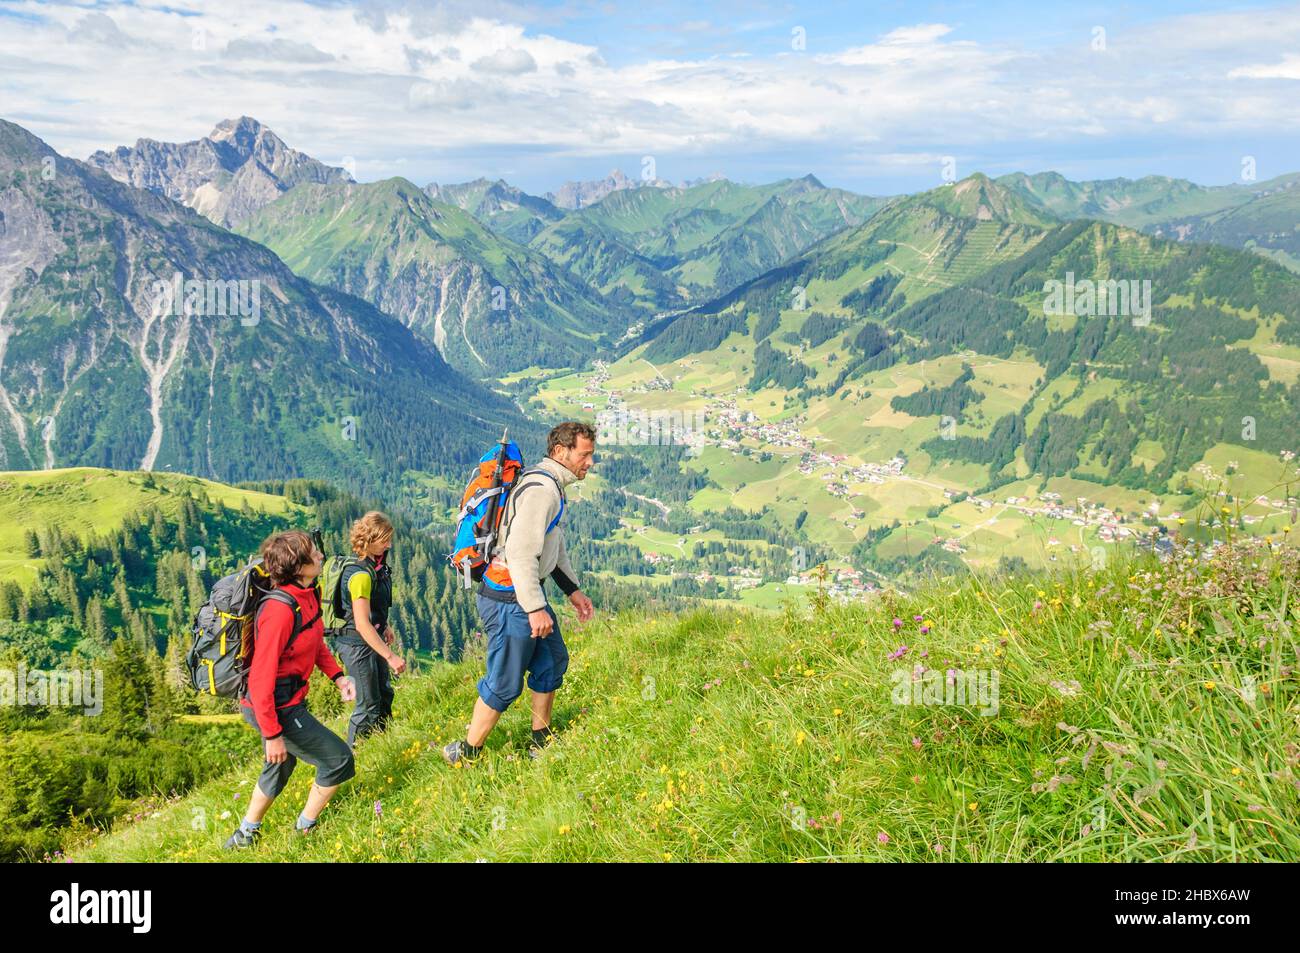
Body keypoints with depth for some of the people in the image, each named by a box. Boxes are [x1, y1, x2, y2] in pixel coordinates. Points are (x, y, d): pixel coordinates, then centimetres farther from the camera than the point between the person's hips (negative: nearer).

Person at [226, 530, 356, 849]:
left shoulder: (308, 594, -2)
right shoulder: (280, 609, -30)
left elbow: (315, 641, 16)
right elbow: (261, 676, -27)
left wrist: (337, 675, 3)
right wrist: (272, 734, -23)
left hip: (287, 700, 9)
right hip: (276, 707, -9)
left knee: (281, 766, 27)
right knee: (338, 759, 1)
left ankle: (246, 834, 46)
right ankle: (305, 831, 22)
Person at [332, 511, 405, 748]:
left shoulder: (377, 564, 2)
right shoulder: (361, 574, -28)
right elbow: (362, 624, -32)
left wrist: (384, 626, 23)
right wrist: (390, 656, -34)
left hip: (372, 640, 10)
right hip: (357, 643, -10)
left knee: (385, 694, 21)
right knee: (369, 705, 0)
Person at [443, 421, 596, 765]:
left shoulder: (551, 485, 13)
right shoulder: (540, 489, -21)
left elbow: (555, 546, 23)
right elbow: (521, 553, -27)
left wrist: (572, 589, 22)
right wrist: (535, 608, -26)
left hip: (528, 591, 11)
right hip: (510, 598, -11)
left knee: (553, 662, 19)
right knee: (505, 683, -1)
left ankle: (541, 743, 33)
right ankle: (466, 755, 15)